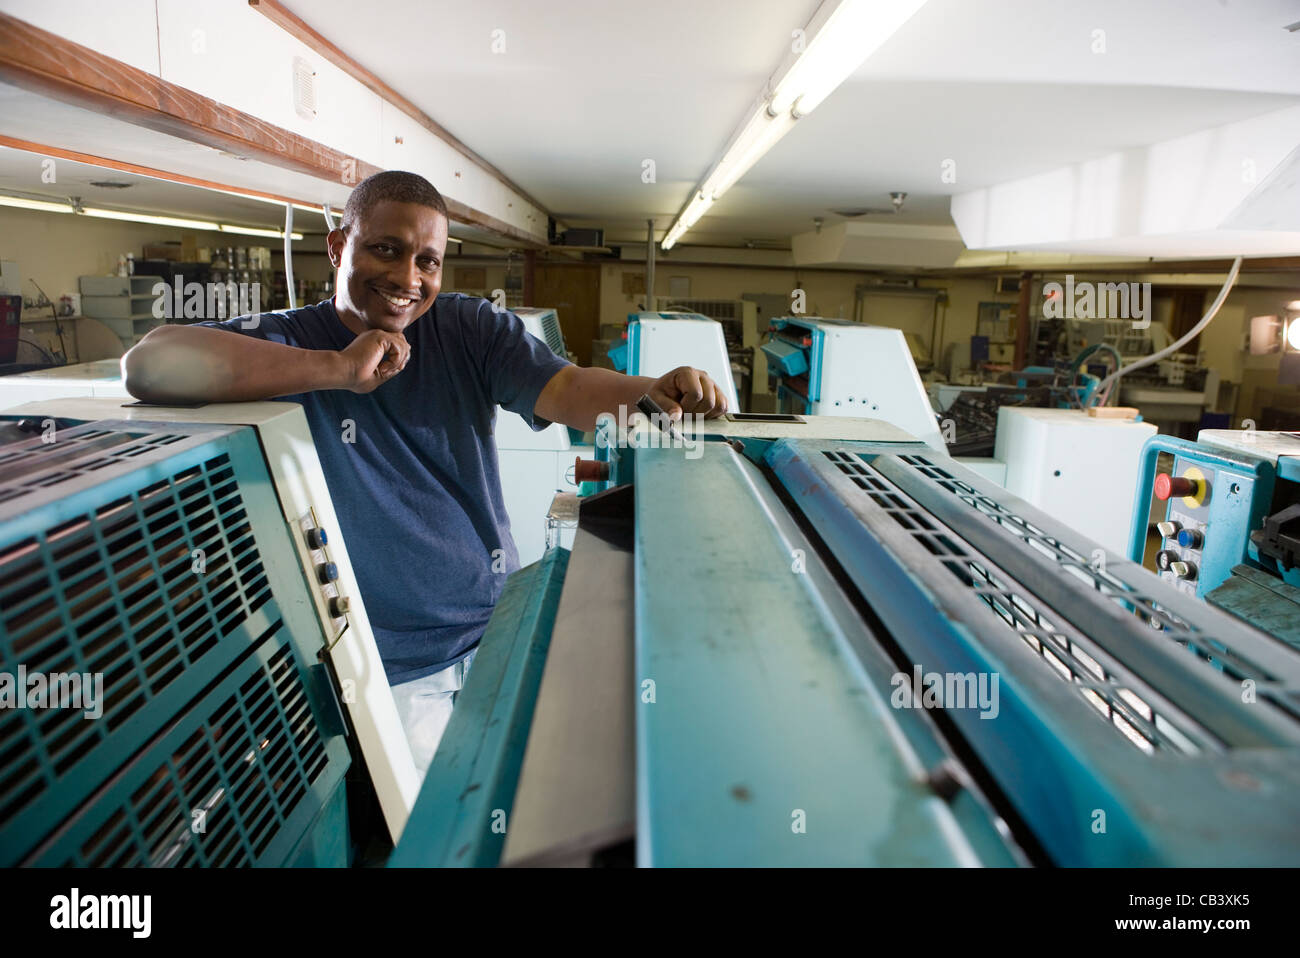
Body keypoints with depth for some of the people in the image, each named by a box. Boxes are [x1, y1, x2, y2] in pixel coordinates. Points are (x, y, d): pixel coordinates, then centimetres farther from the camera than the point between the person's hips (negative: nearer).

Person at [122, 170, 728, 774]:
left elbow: (564, 391, -15)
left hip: (499, 627, 3)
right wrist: (337, 369, -30)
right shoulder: (286, 340, -8)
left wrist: (651, 393, -36)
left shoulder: (472, 328, 0)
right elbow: (148, 364, -26)